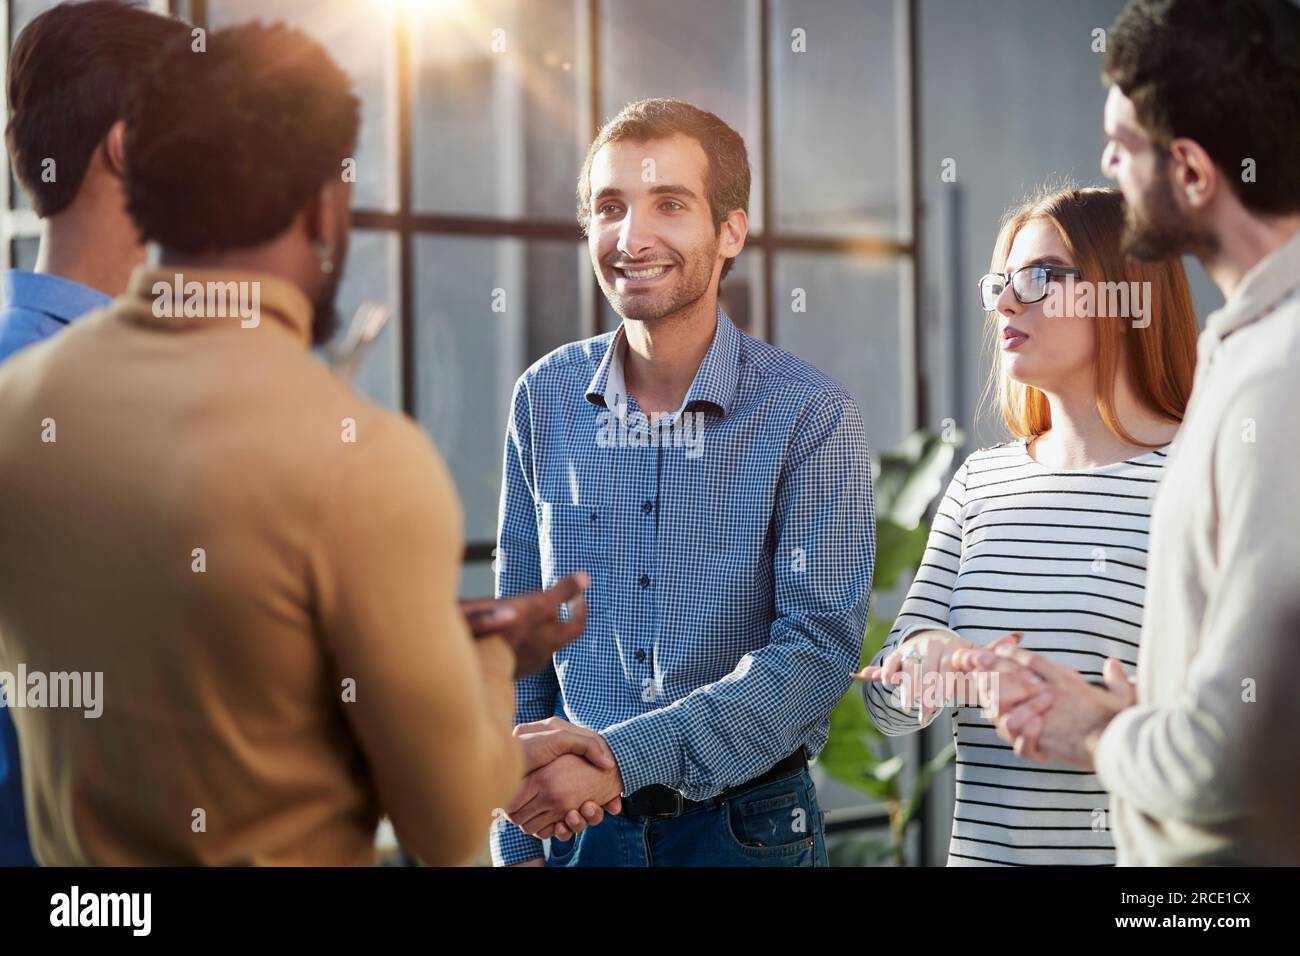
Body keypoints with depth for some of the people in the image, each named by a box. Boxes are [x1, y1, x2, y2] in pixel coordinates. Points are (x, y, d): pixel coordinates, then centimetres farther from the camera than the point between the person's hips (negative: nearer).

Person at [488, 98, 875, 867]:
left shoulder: (813, 417, -12)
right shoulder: (546, 400, 0)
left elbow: (820, 646, -18)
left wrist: (624, 756, -26)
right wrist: (516, 840, 0)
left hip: (746, 823, -2)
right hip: (583, 827, 3)